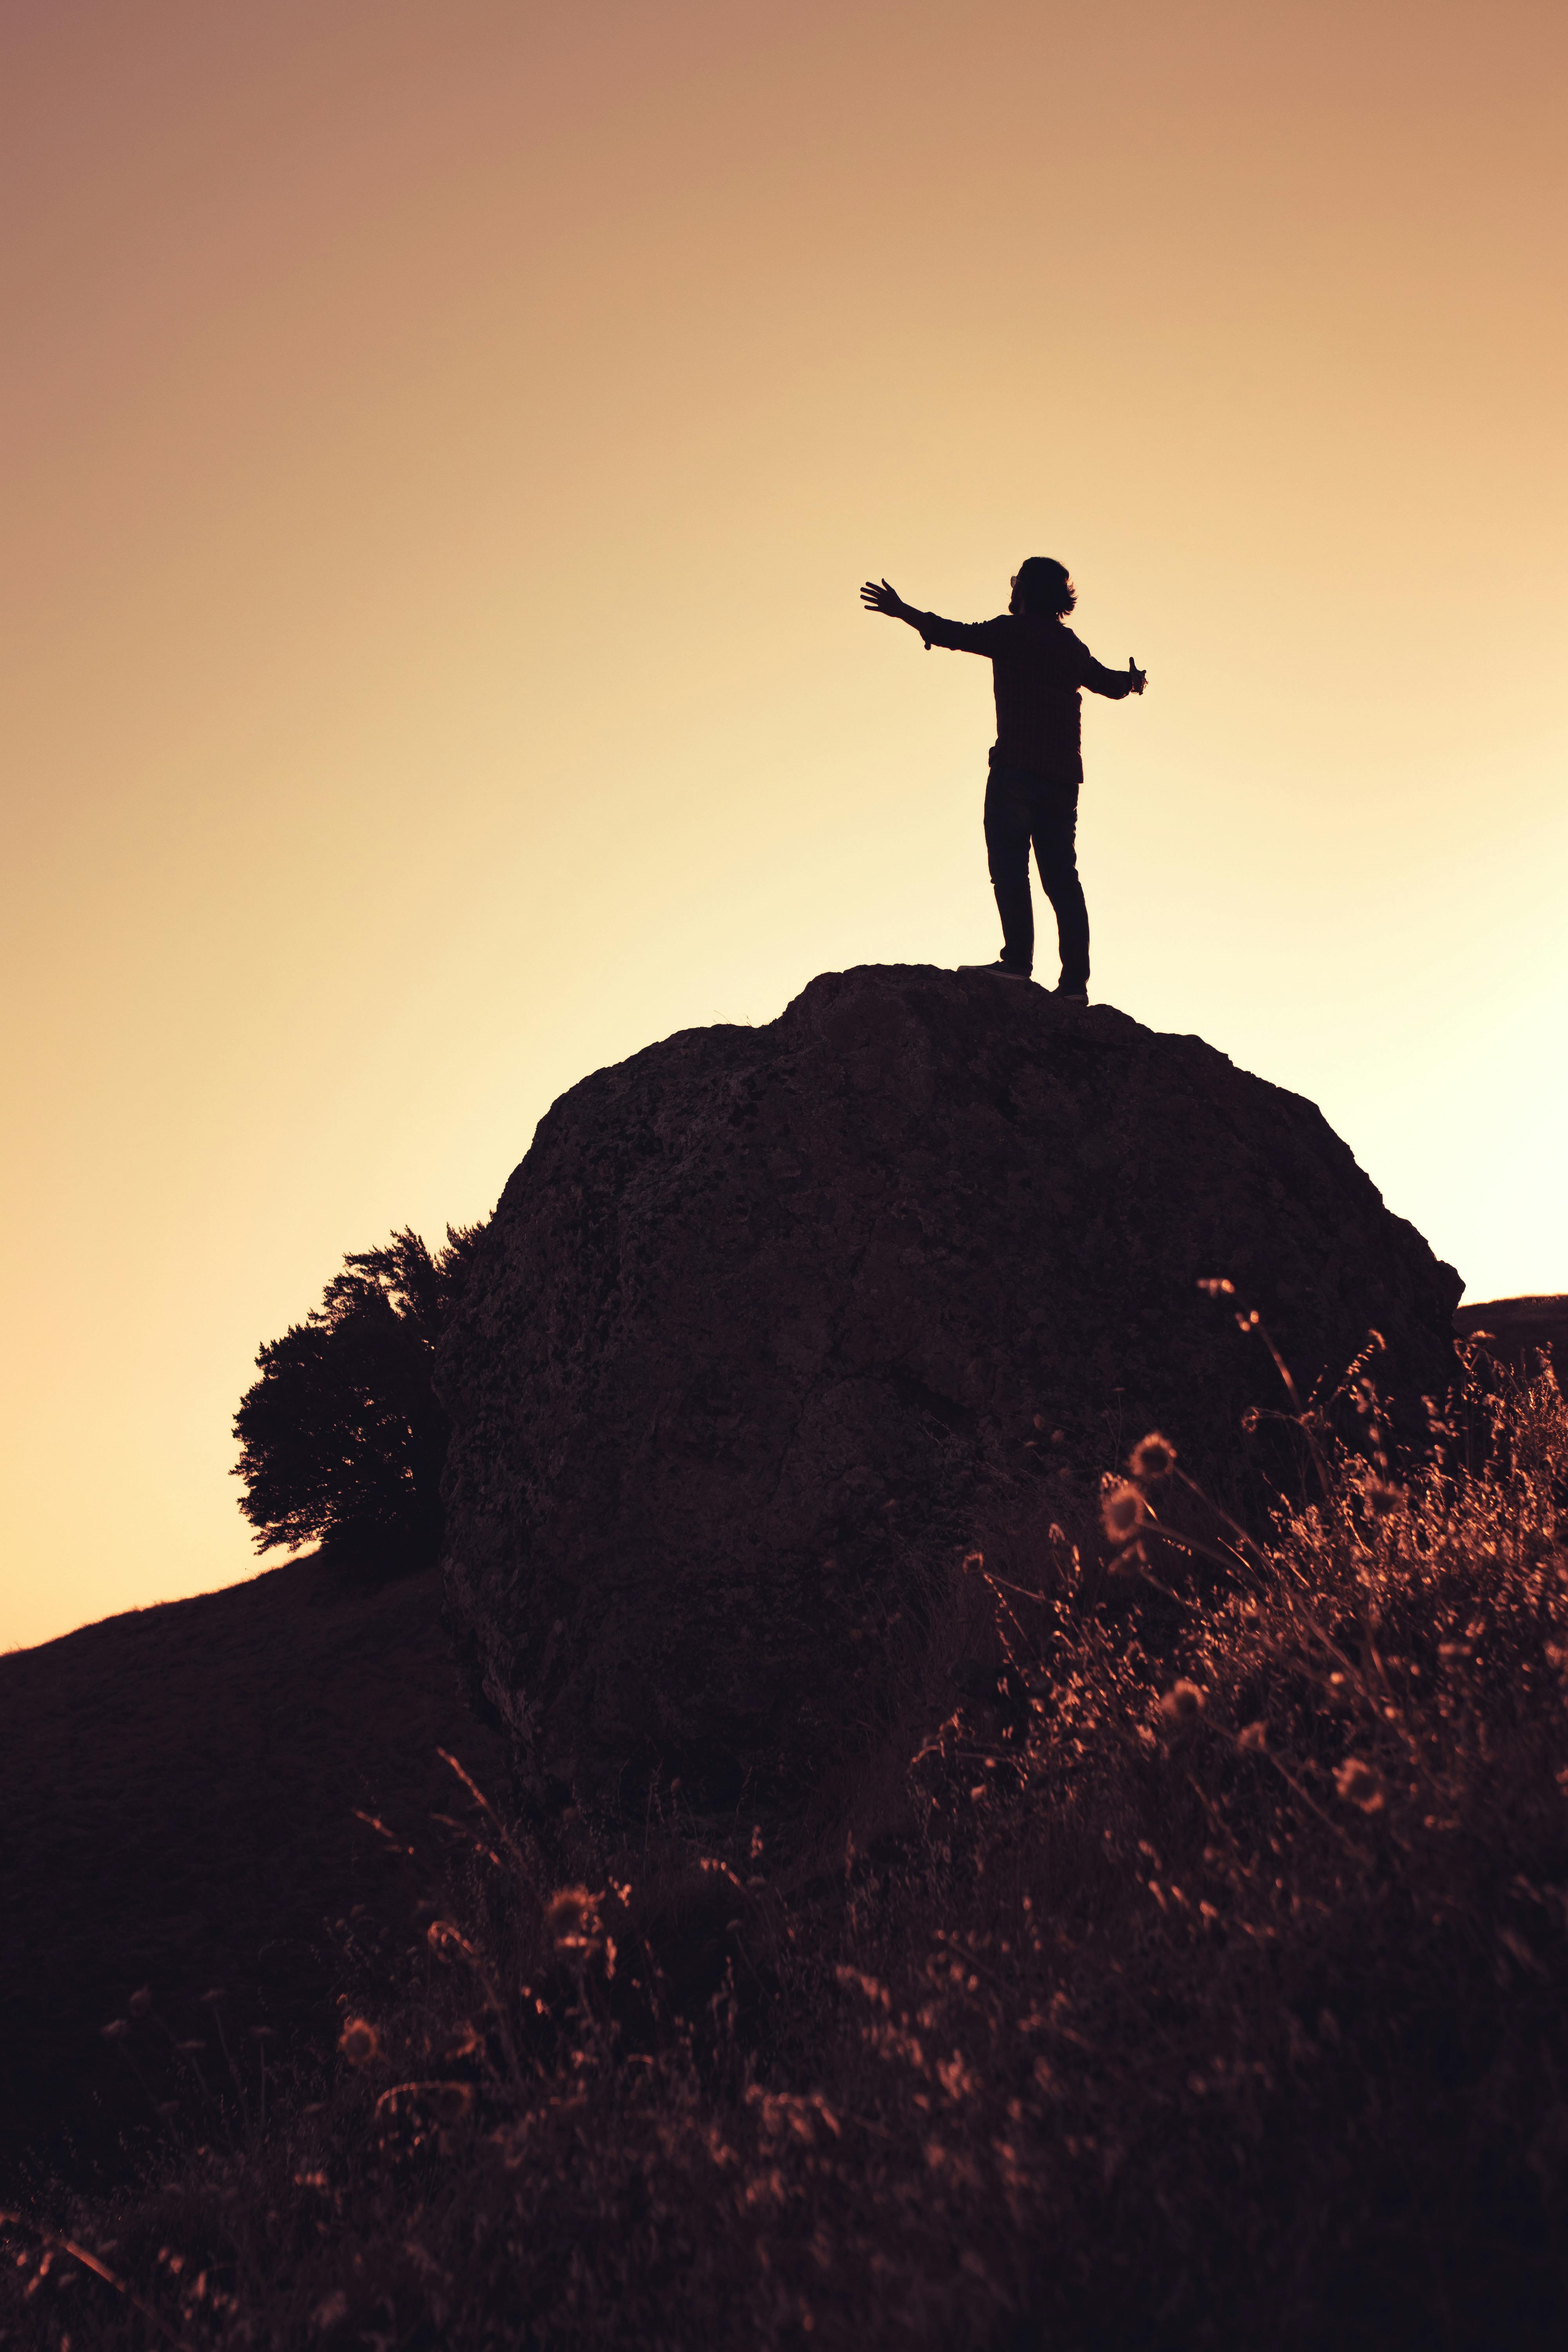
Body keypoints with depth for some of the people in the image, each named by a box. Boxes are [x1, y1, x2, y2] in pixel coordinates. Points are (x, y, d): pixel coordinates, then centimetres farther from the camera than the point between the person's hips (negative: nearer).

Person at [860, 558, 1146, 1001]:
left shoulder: (1013, 631, 0)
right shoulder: (1072, 645, 20)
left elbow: (956, 635, -7)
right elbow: (1110, 683, 35)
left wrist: (903, 611, 4)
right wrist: (1133, 679, 59)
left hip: (1017, 766, -6)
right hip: (1063, 771, 6)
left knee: (1009, 864, -9)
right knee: (1061, 875, 4)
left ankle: (1018, 958, -19)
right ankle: (1075, 979, -1)